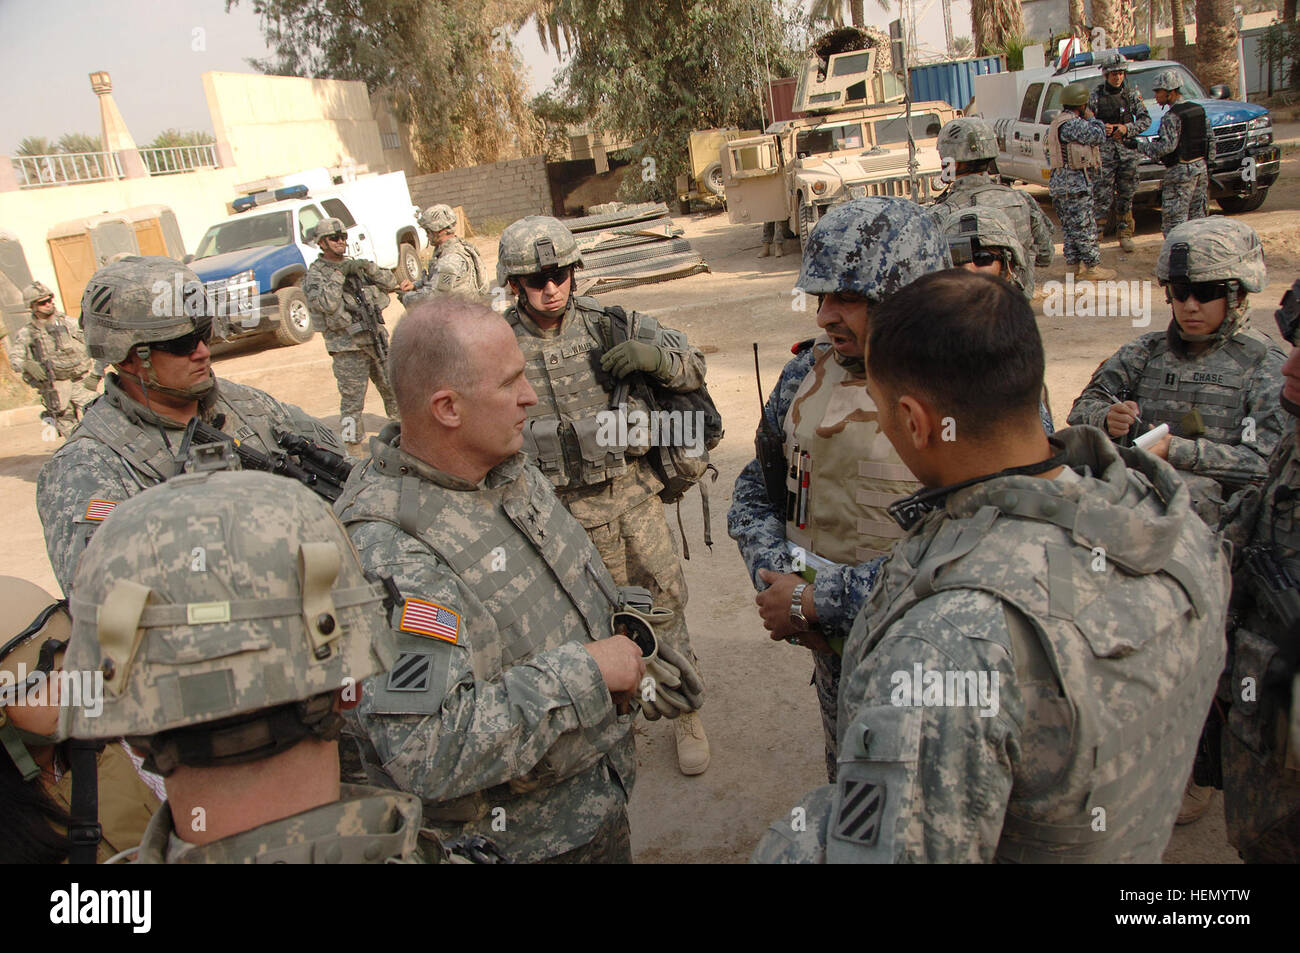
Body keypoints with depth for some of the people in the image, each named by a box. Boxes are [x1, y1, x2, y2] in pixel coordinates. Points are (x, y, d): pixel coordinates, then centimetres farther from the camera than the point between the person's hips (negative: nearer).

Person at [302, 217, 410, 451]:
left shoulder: (354, 265, 14)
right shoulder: (315, 273, -5)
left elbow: (390, 283, 10)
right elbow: (327, 304, -22)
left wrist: (370, 268, -6)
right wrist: (339, 274, -19)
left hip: (376, 338, 6)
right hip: (348, 346, -6)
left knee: (393, 389, 14)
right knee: (352, 399, -2)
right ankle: (354, 445, 9)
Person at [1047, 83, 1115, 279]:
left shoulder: (1056, 123, 17)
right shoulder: (1072, 124, -16)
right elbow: (1098, 135, -13)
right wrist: (1091, 118, 3)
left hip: (1061, 182, 10)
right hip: (1075, 183, -10)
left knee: (1071, 225, 14)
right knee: (1085, 226, -6)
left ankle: (1074, 263, 19)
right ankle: (1091, 266, -2)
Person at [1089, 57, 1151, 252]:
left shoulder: (1132, 93, 7)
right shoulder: (1095, 95, 2)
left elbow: (1145, 119, 6)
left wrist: (1126, 128, -11)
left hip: (1128, 150, 2)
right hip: (1104, 150, -2)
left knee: (1126, 197, 8)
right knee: (1101, 196, -10)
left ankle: (1125, 235, 18)